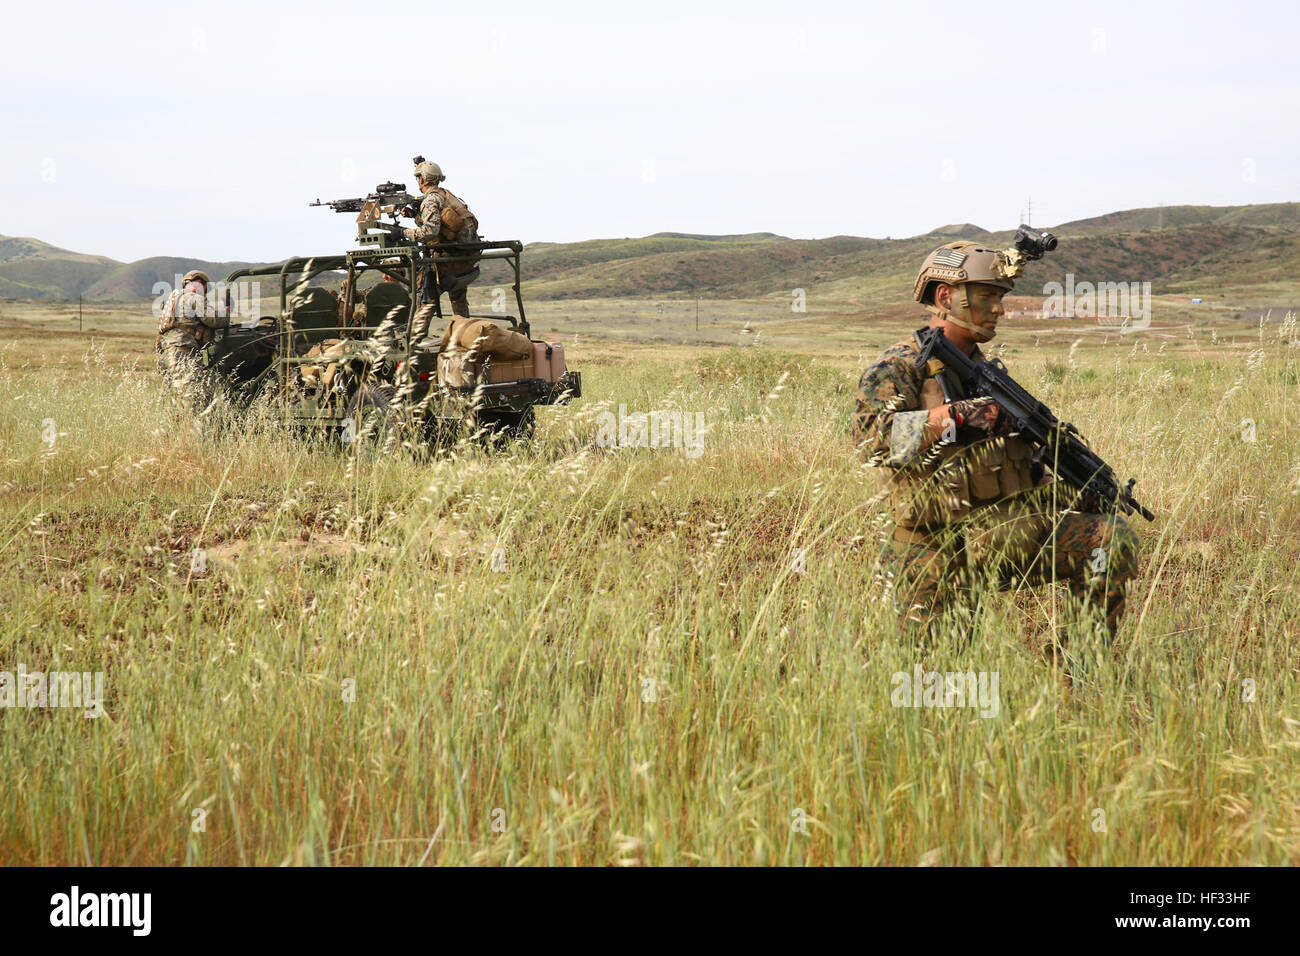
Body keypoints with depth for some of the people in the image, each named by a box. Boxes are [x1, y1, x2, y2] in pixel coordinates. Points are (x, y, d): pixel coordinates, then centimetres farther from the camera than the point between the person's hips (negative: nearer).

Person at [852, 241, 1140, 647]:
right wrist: (954, 417, -32)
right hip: (939, 550, -5)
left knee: (1114, 538, -11)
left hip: (1012, 535, 6)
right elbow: (872, 438, -24)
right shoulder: (898, 367, -4)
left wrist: (1068, 495, 6)